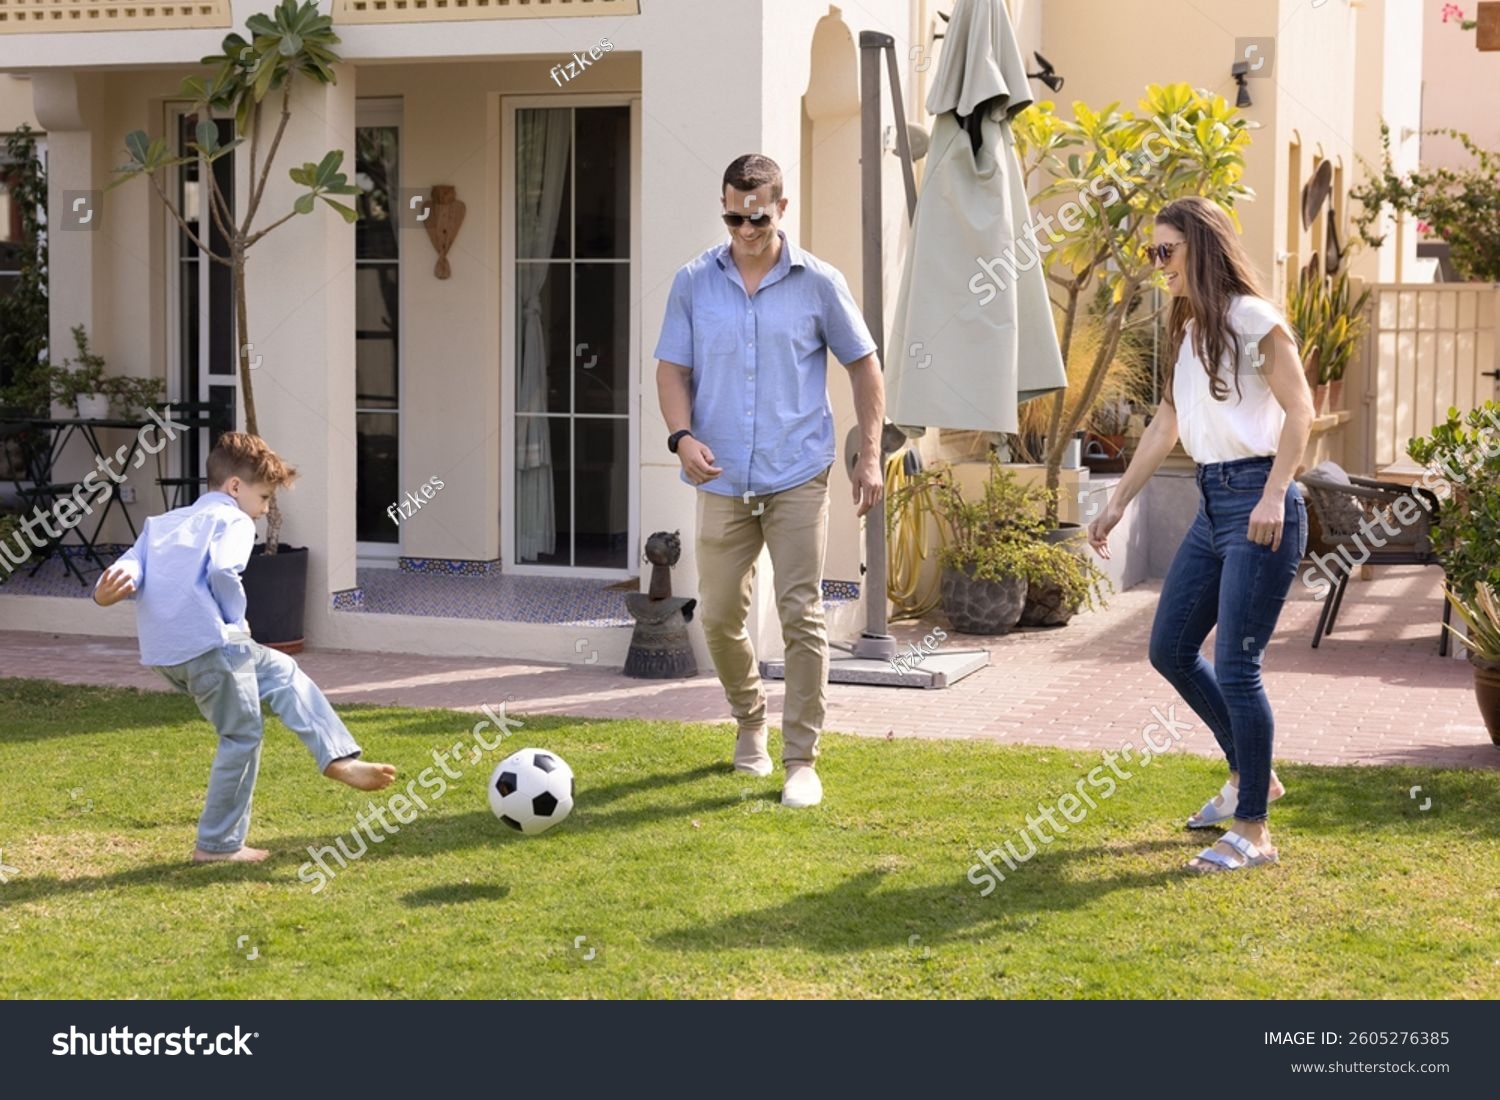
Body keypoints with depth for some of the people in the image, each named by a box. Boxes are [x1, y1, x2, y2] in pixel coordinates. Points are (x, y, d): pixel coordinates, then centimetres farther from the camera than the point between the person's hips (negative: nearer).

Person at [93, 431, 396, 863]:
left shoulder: (163, 523, 25)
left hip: (165, 651, 8)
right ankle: (218, 844, 7)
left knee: (283, 671, 20)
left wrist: (110, 591, -14)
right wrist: (238, 620, -3)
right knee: (242, 736, 5)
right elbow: (222, 572, -18)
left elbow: (133, 565, 7)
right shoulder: (233, 521, 2)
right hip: (208, 642, -8)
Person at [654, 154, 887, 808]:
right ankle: (749, 721, 35)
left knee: (801, 616, -7)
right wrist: (682, 435, -13)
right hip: (722, 481, 2)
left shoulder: (818, 283, 1)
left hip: (798, 479, -2)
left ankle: (801, 761, 0)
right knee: (719, 616, 8)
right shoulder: (693, 283, 4)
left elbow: (863, 365, 8)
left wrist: (870, 456, 2)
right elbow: (673, 368, 6)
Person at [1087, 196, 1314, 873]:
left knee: (1235, 667, -9)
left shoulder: (1252, 318, -9)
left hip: (1257, 504, -9)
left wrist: (1274, 495, -24)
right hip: (1211, 504, 9)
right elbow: (1165, 425, 22)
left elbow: (1299, 411, -14)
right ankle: (1250, 775, 30)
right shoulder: (1189, 329, 17)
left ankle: (1253, 832, 0)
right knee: (1170, 650, 13)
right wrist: (1117, 504, 22)